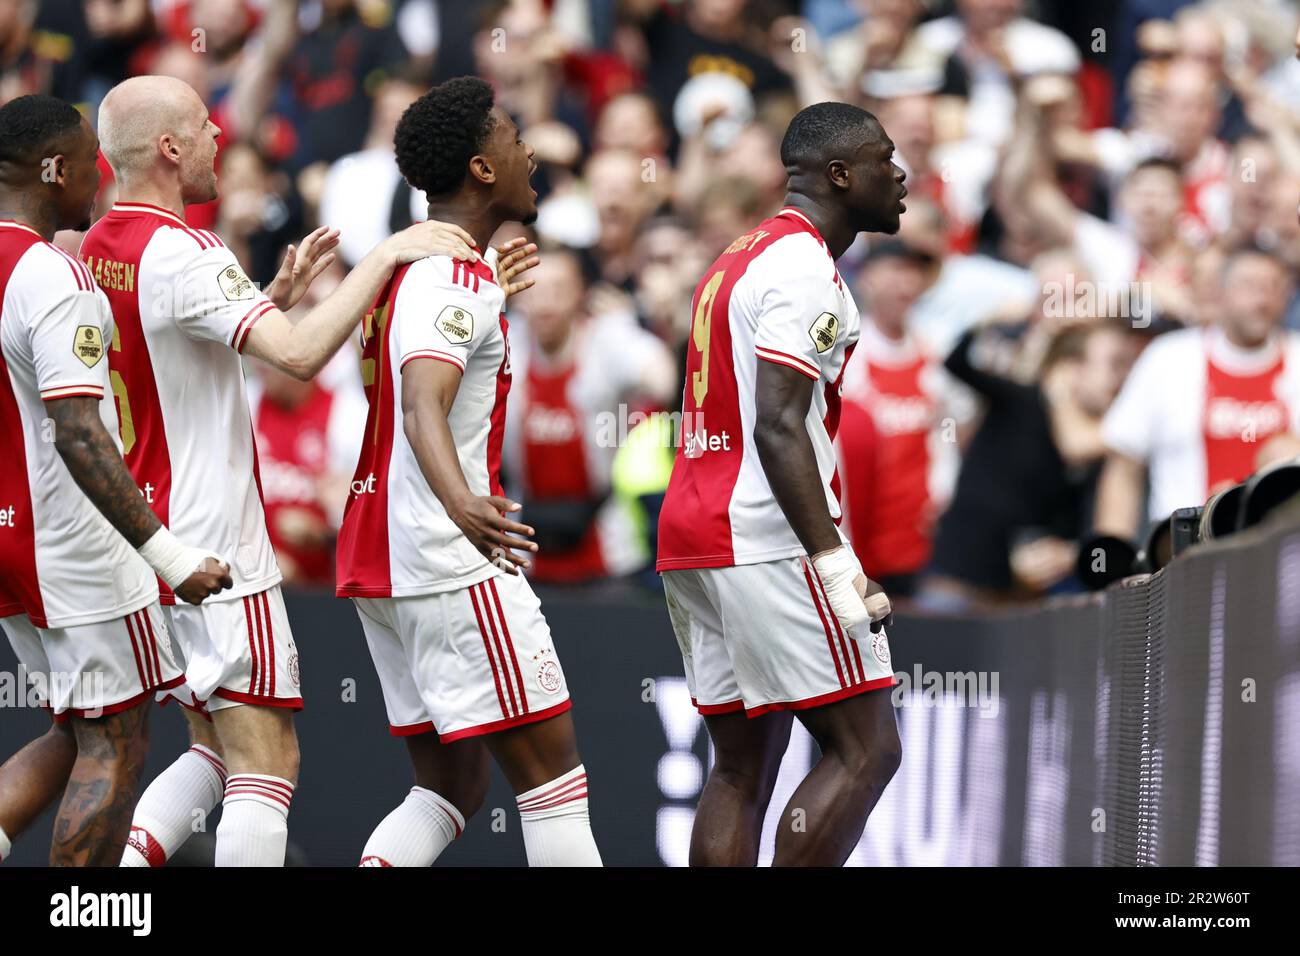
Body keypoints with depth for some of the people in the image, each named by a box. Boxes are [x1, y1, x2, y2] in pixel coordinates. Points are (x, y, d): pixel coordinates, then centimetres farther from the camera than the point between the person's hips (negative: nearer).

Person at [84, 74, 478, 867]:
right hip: (216, 548, -9)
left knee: (217, 750, 17)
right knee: (266, 764, -5)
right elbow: (302, 353, -29)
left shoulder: (96, 250, 10)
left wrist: (279, 294, 17)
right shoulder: (181, 252, -18)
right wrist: (386, 255, -21)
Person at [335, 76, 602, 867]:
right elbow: (424, 406, -33)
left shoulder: (402, 270, 16)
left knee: (454, 784, 13)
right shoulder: (458, 284, -15)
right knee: (551, 766, -5)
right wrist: (462, 505, -51)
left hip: (378, 563, 10)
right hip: (453, 565, -10)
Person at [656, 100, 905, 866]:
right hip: (769, 543, -10)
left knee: (743, 765, 9)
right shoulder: (805, 265, -11)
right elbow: (779, 428, -20)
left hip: (693, 537, 10)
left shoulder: (739, 260, 21)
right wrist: (837, 566, -23)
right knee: (865, 749, -8)